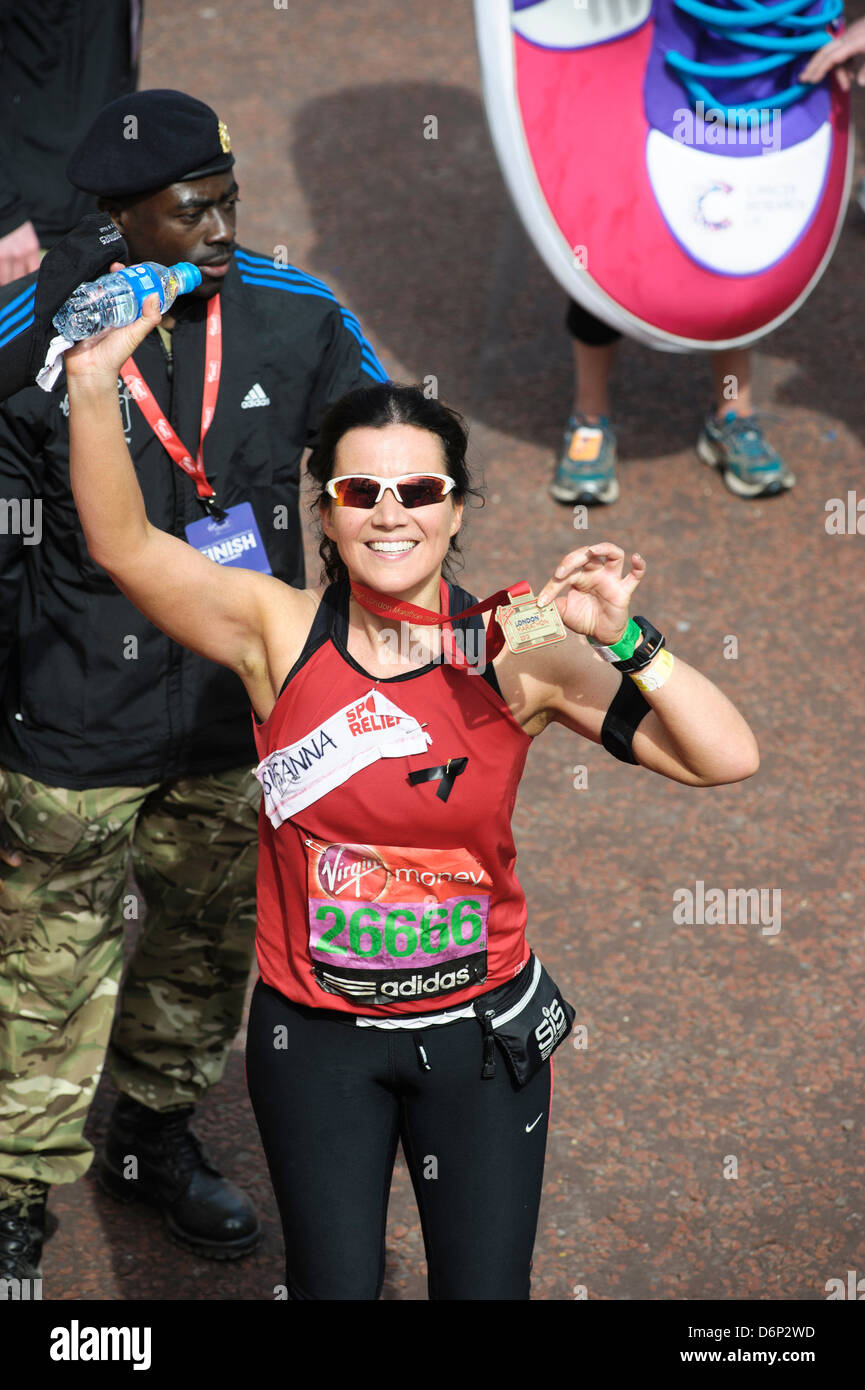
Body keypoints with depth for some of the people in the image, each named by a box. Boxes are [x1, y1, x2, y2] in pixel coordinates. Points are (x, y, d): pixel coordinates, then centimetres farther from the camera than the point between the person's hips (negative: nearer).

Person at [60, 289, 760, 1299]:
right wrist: (93, 380, -41)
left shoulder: (519, 657, -13)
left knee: (484, 1287, 11)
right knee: (334, 1287, 12)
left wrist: (624, 640, -32)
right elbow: (122, 546, -28)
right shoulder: (282, 635, -12)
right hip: (315, 1034, 0)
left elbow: (727, 759, -18)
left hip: (481, 1029, 0)